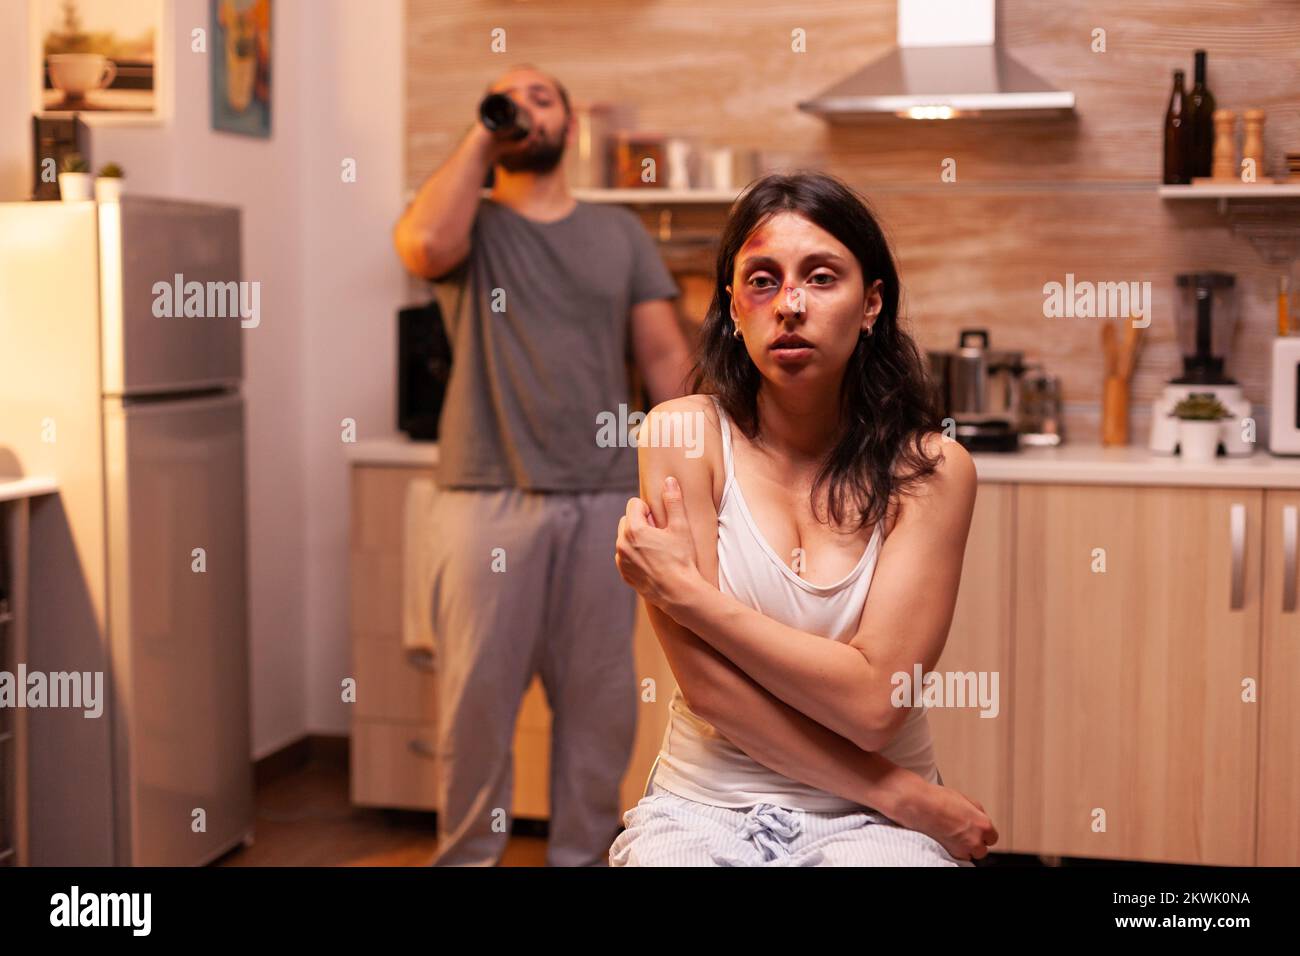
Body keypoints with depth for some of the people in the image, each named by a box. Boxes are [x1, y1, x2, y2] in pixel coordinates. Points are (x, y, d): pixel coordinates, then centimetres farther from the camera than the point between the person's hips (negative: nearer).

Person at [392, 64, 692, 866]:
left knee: (598, 697, 8)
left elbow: (665, 358, 10)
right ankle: (467, 856, 16)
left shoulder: (620, 234, 14)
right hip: (489, 500, -2)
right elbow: (424, 244, -19)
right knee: (476, 694, 2)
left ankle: (585, 853, 21)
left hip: (606, 500, 2)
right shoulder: (472, 227, 7)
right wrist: (479, 140, -6)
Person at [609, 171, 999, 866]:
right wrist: (907, 797, -12)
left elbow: (873, 702, -13)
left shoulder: (931, 469, -4)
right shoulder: (681, 434, -5)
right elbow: (707, 685, -11)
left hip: (872, 824, 0)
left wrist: (684, 591, -14)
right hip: (704, 806, 0)